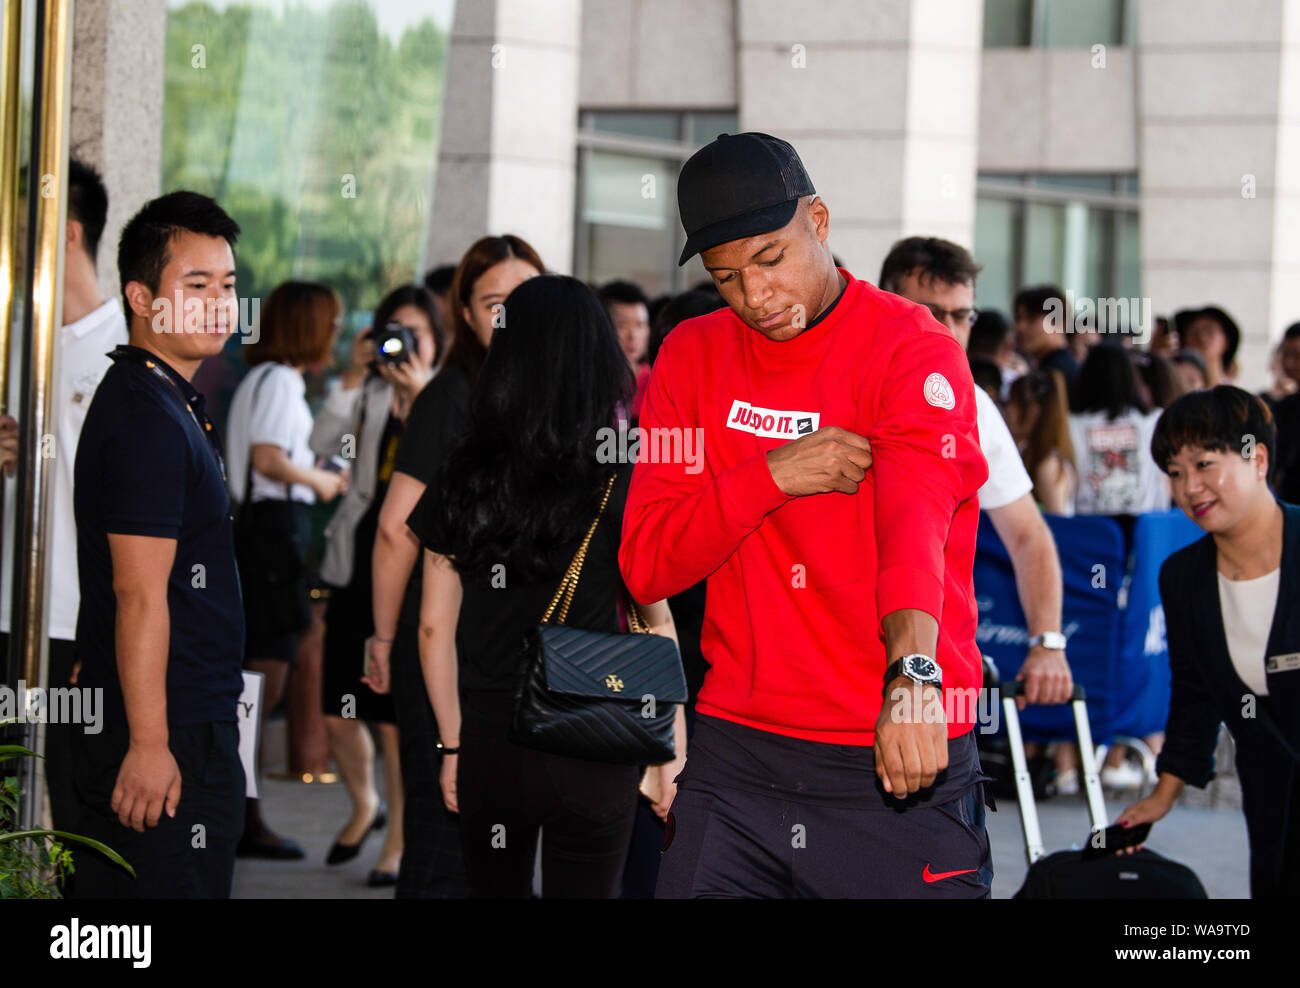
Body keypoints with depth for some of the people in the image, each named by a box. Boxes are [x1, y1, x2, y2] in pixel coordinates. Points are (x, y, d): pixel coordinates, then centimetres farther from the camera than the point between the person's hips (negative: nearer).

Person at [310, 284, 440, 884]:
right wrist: (354, 376, -10)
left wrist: (418, 393, -21)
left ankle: (397, 844, 10)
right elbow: (323, 445, -3)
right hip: (356, 563, 4)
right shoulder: (368, 395, 10)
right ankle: (365, 805, 35)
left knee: (397, 718, -3)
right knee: (337, 712, 8)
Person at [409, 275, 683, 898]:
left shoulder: (464, 482, 0)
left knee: (495, 888, 17)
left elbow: (435, 628, 3)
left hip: (487, 746, 3)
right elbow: (657, 622, -4)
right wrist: (675, 748, 3)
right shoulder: (622, 482, -8)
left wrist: (453, 745, 13)